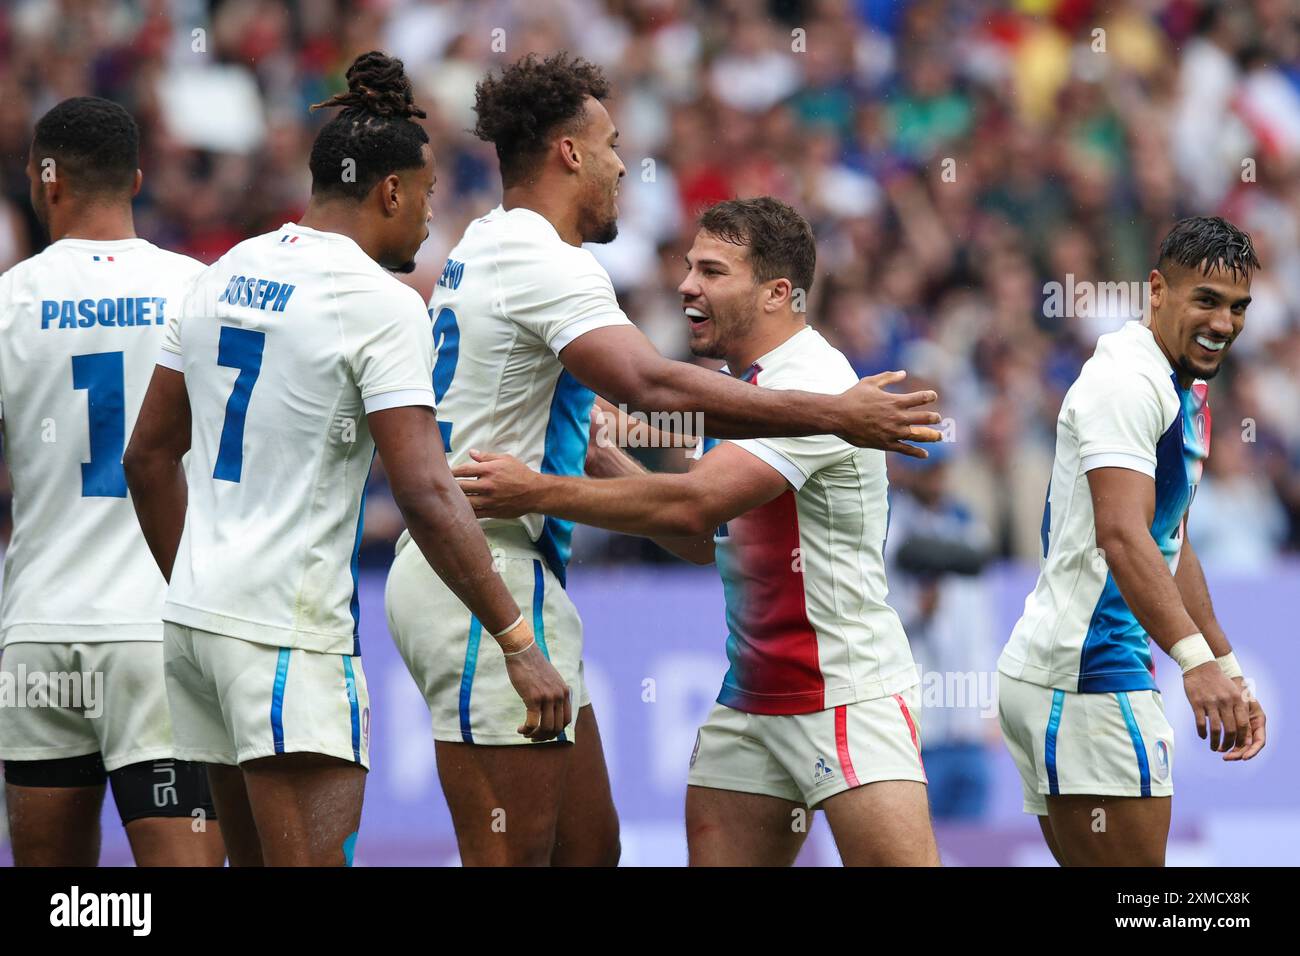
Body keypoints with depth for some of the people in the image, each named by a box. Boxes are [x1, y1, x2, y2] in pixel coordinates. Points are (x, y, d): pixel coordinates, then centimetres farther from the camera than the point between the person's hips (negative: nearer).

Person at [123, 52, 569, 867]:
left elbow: (150, 456, 18)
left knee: (257, 857, 15)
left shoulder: (226, 275, 11)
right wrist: (519, 644, -17)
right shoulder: (381, 303, -12)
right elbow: (427, 496, -19)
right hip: (290, 634, -8)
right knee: (312, 854, -9)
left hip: (199, 616, 8)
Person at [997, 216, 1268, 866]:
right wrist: (1196, 660, -37)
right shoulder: (1128, 381, -13)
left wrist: (1227, 670, 25)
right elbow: (1121, 535, -26)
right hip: (1086, 678, -11)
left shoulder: (1183, 397, 20)